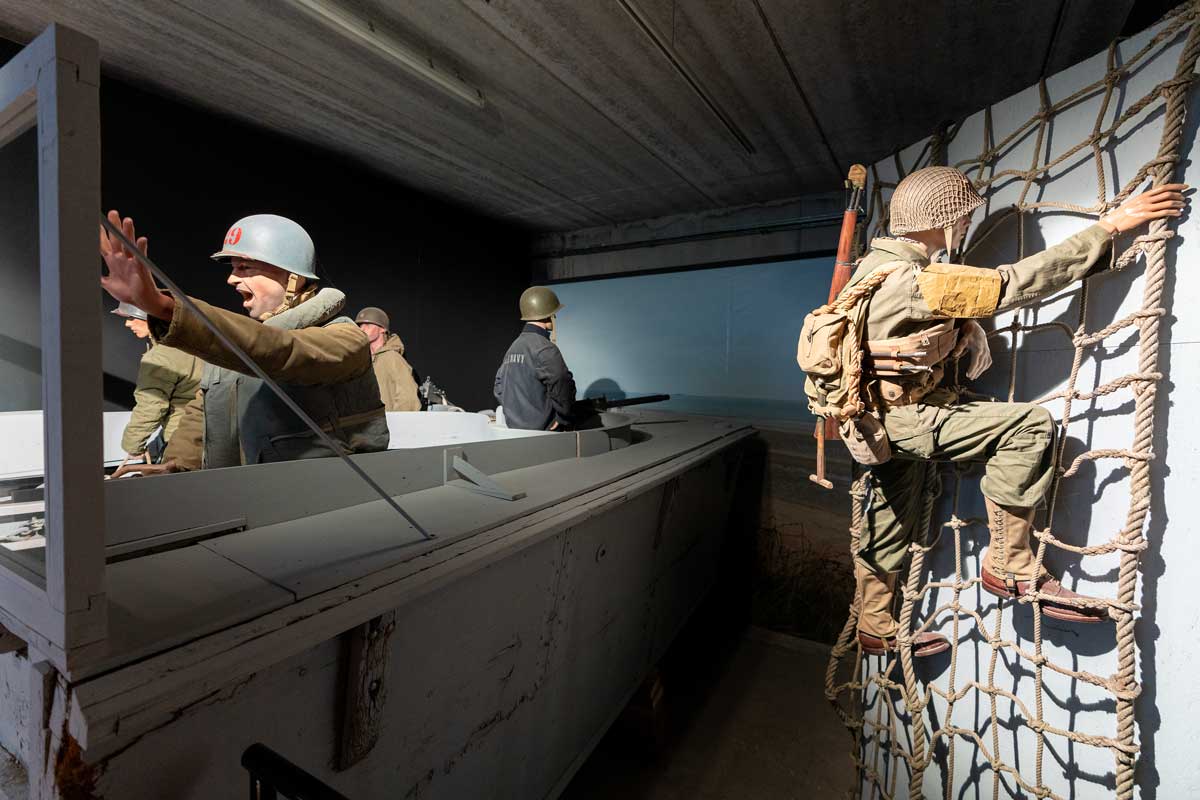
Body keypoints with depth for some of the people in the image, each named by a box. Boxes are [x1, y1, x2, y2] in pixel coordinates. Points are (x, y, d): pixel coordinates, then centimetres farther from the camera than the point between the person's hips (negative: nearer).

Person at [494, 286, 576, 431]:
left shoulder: (514, 346, 12)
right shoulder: (545, 349, -15)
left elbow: (498, 387, 18)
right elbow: (562, 385, -23)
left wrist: (515, 413, 18)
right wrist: (563, 420, -10)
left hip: (513, 427, 9)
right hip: (540, 430, -8)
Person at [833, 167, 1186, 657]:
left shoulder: (876, 264, 7)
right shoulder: (916, 281, -23)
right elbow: (1019, 282, -21)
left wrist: (964, 331, 3)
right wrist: (1110, 226, -14)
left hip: (880, 419, 10)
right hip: (903, 418, -10)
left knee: (887, 528, 18)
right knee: (1030, 426, -16)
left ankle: (876, 627, 33)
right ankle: (1010, 566, -5)